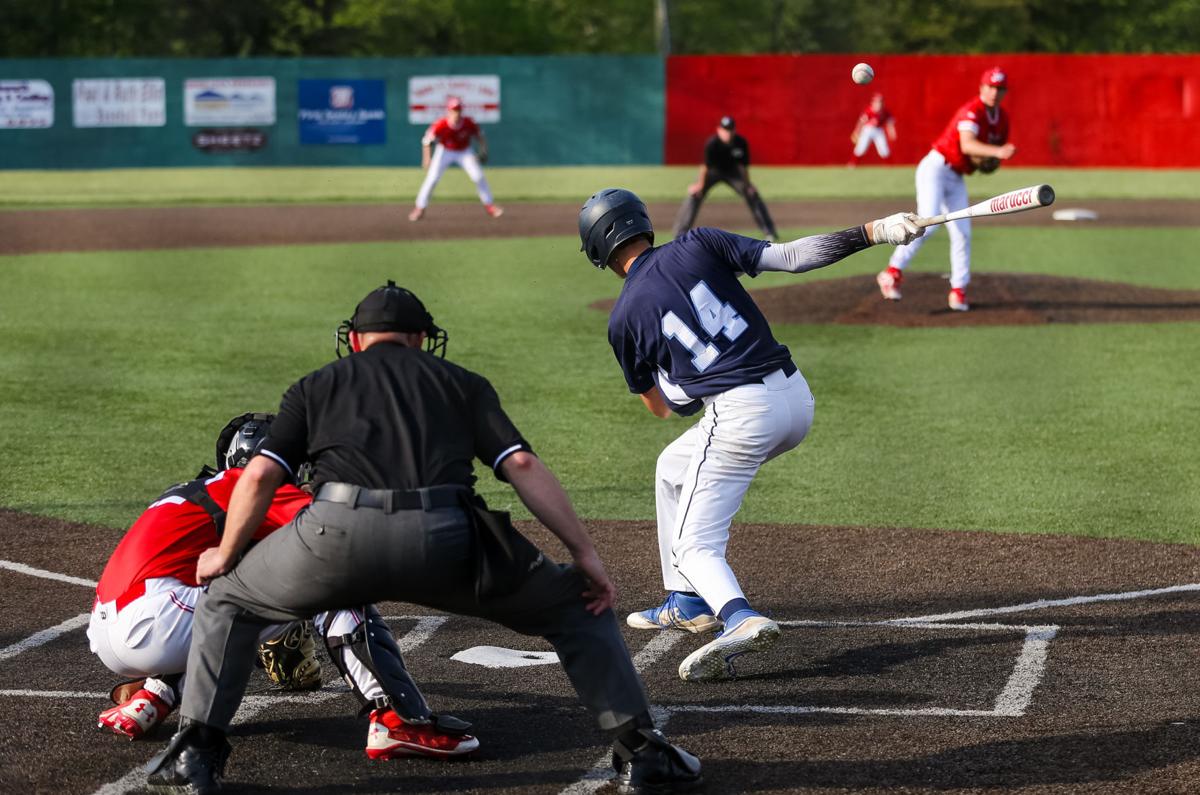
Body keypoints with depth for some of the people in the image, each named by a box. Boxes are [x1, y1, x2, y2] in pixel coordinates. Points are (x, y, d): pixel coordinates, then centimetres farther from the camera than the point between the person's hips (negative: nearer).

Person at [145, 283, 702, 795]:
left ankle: (196, 750, 15)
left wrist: (224, 557, 30)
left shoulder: (316, 386, 29)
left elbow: (260, 474, 17)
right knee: (574, 605, 21)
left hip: (339, 535, 0)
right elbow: (522, 464, 14)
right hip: (445, 540, 0)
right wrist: (585, 553, 11)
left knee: (226, 600, 28)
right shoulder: (461, 383, 28)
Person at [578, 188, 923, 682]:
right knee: (673, 467, 29)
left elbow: (660, 407, 14)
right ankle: (686, 603, 34)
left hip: (739, 414, -6)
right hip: (797, 399, 6)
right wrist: (873, 232, -2)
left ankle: (739, 618, -32)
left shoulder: (624, 318, 3)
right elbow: (792, 257, -3)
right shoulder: (698, 246, 8)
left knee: (694, 546, 1)